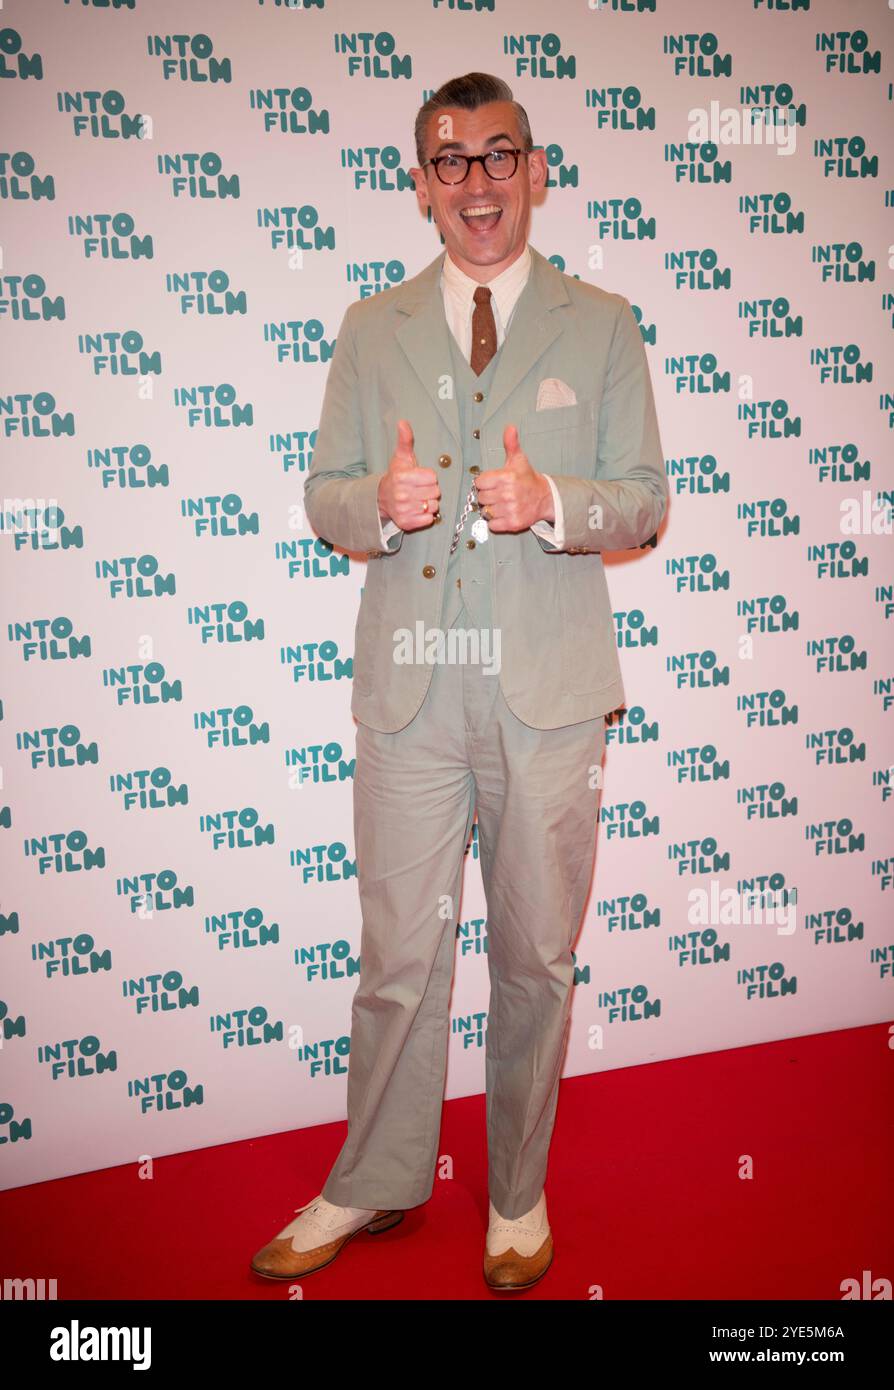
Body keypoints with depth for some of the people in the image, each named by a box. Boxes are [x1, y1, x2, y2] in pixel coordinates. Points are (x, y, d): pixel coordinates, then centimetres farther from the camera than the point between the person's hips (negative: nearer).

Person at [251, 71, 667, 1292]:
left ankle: (518, 1195, 33)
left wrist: (553, 503, -17)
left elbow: (645, 500, 4)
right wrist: (378, 504, -14)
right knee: (399, 952, 9)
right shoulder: (372, 332, 11)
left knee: (536, 954, 11)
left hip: (550, 691, 0)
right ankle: (374, 1184, 31)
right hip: (410, 686, 1)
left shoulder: (601, 328, 7)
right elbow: (325, 494, 9)